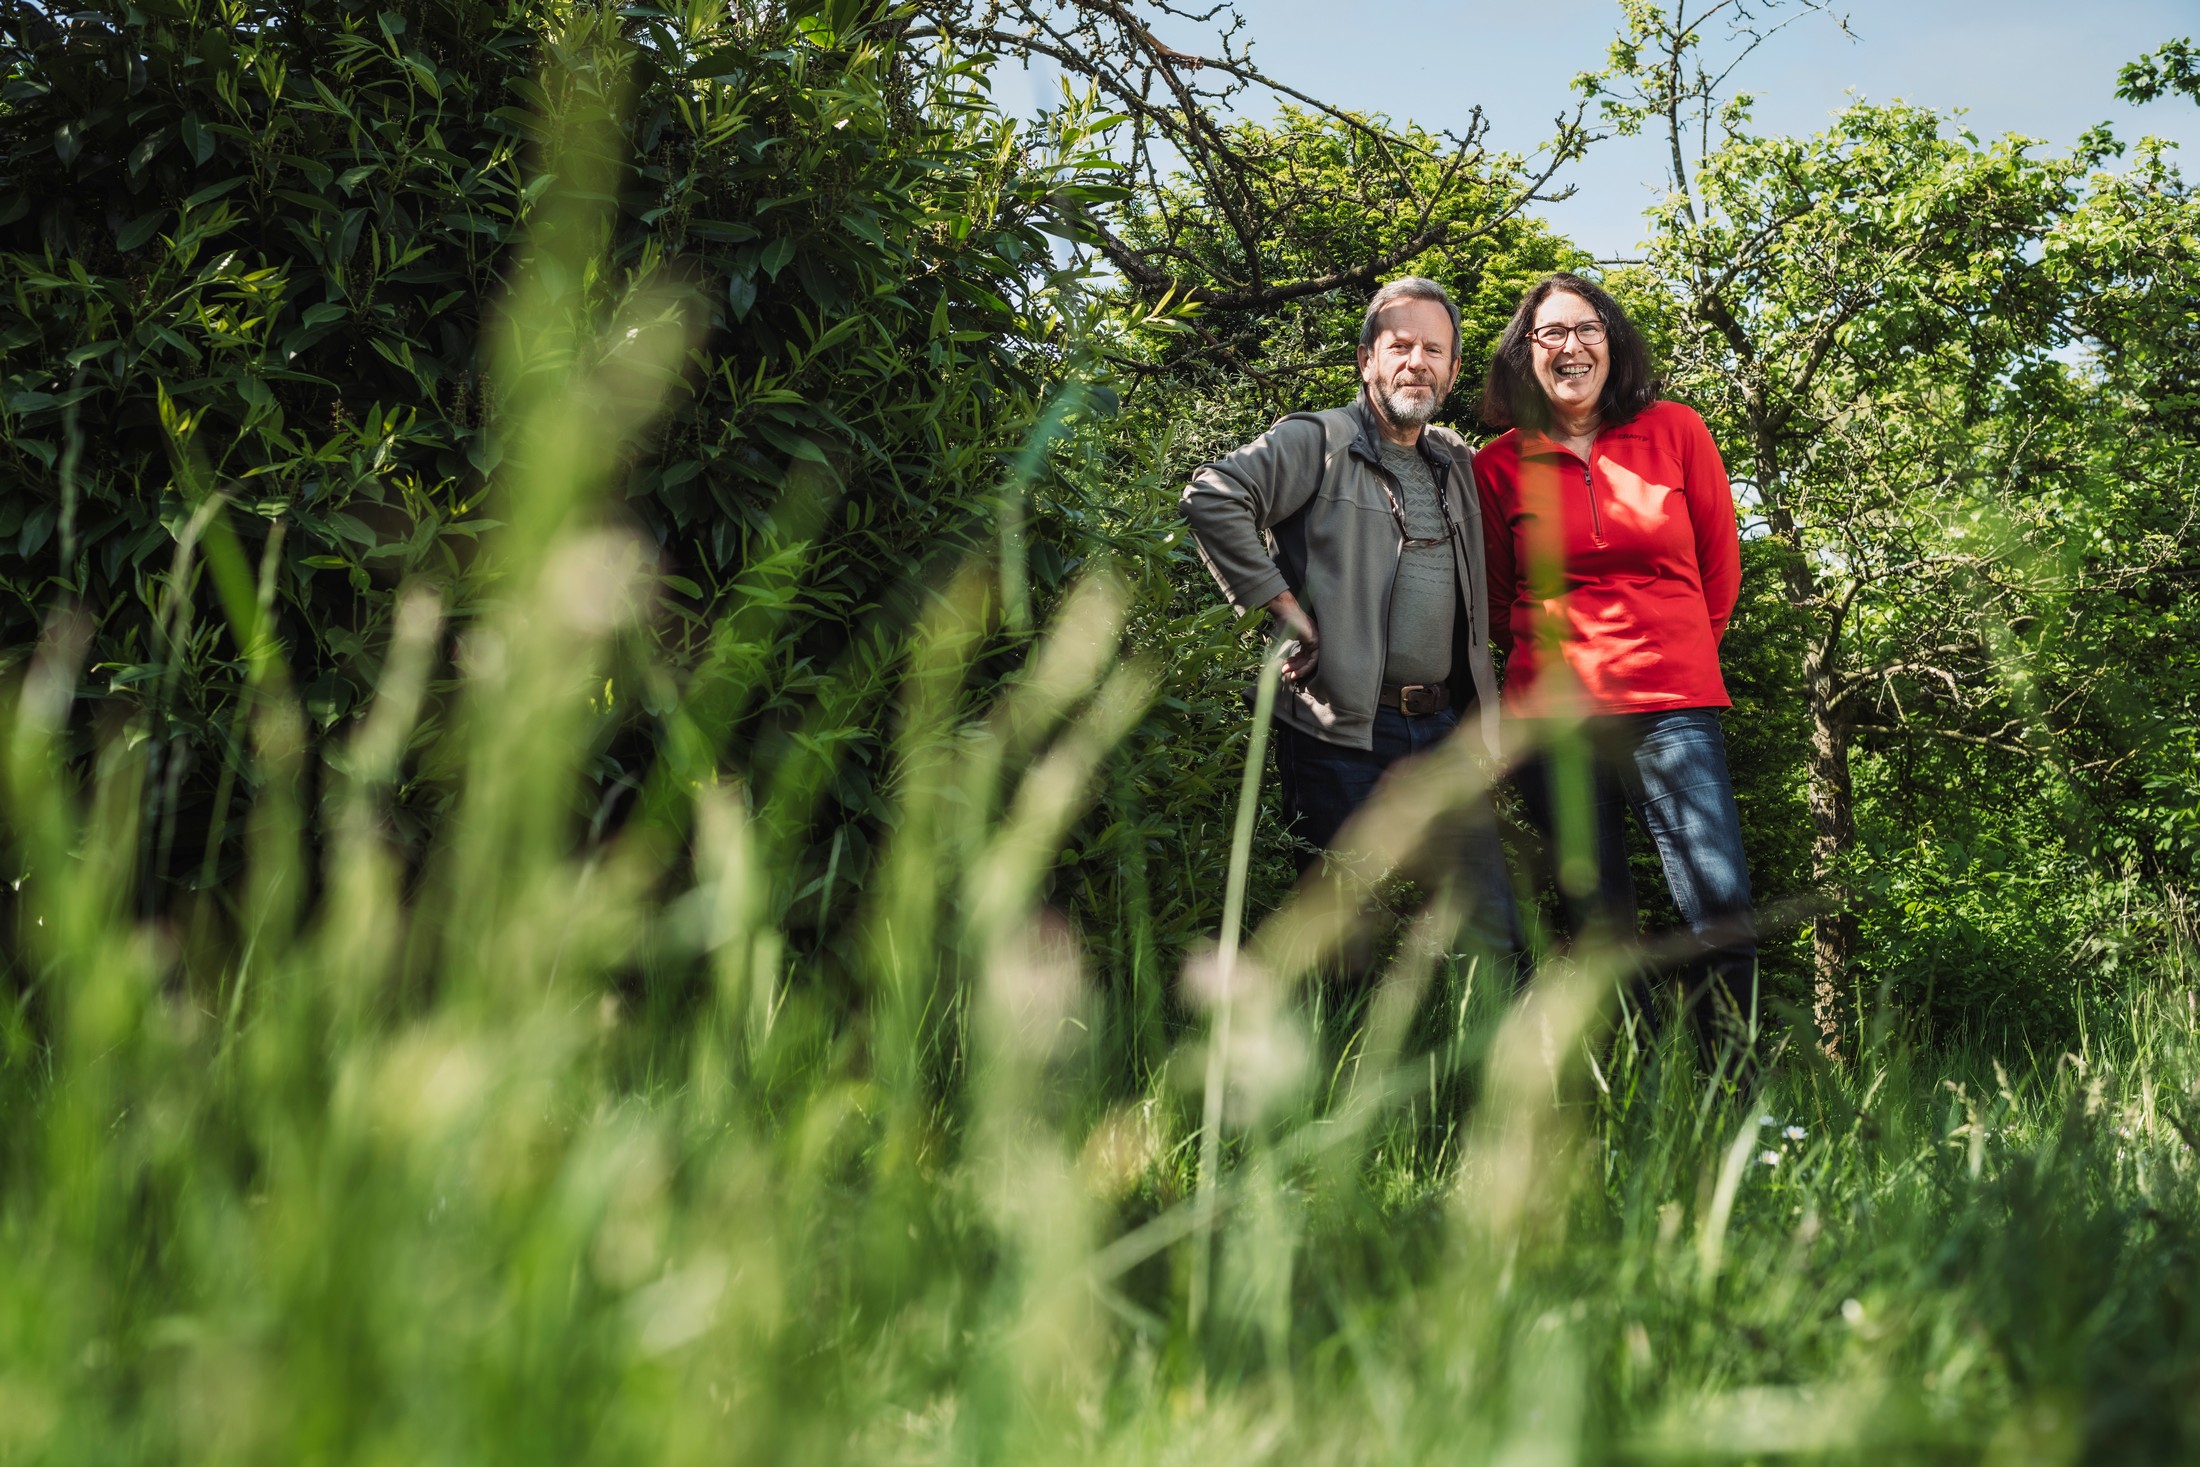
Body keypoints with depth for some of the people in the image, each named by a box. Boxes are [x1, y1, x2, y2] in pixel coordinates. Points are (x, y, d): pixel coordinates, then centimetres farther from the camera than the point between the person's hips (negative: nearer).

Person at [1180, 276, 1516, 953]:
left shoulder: (1457, 465, 18)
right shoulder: (1319, 440, -3)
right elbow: (1213, 495, -17)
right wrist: (1279, 603, -16)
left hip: (1443, 728, 6)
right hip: (1343, 729, -6)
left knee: (1493, 934, 7)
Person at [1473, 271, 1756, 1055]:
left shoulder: (1676, 432, 7)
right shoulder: (1498, 466, 5)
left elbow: (1719, 565, 17)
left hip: (1674, 704, 0)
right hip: (1553, 713, 0)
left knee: (1723, 919, -12)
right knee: (1601, 931, 3)